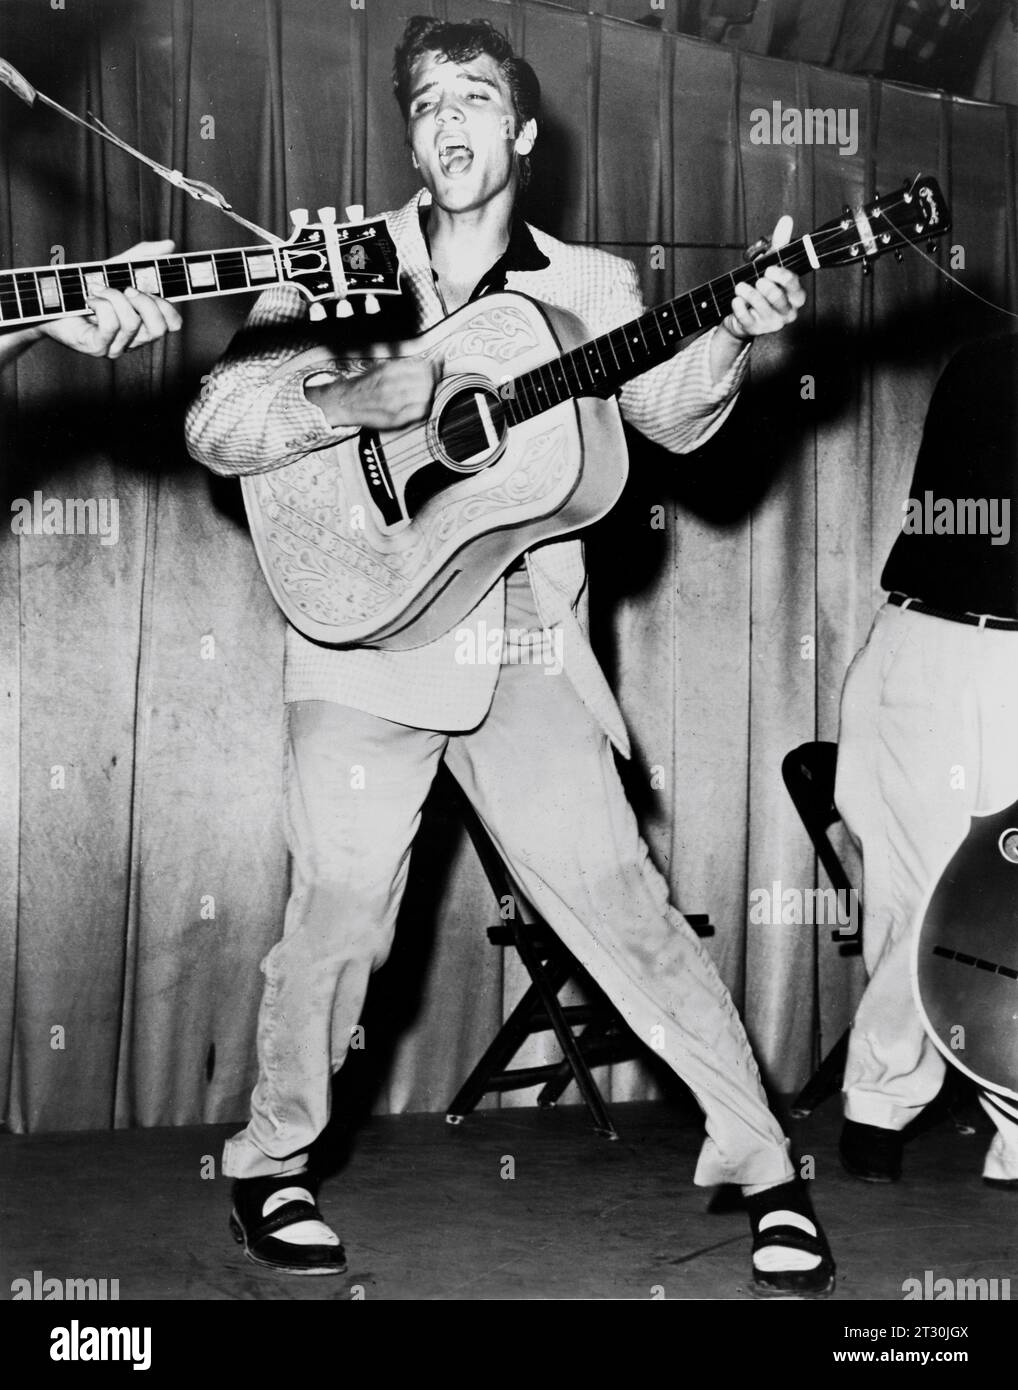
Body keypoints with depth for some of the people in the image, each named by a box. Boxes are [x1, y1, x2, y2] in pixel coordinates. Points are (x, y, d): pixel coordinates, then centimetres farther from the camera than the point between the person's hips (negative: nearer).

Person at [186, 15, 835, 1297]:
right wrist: (345, 397, -15)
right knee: (341, 910, -10)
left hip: (520, 644, 1)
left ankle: (762, 1165, 8)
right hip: (366, 634, -1)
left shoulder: (587, 284, 13)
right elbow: (216, 425, 1)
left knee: (621, 900, -4)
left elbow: (671, 416, -1)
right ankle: (269, 1166, 12)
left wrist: (733, 335, -21)